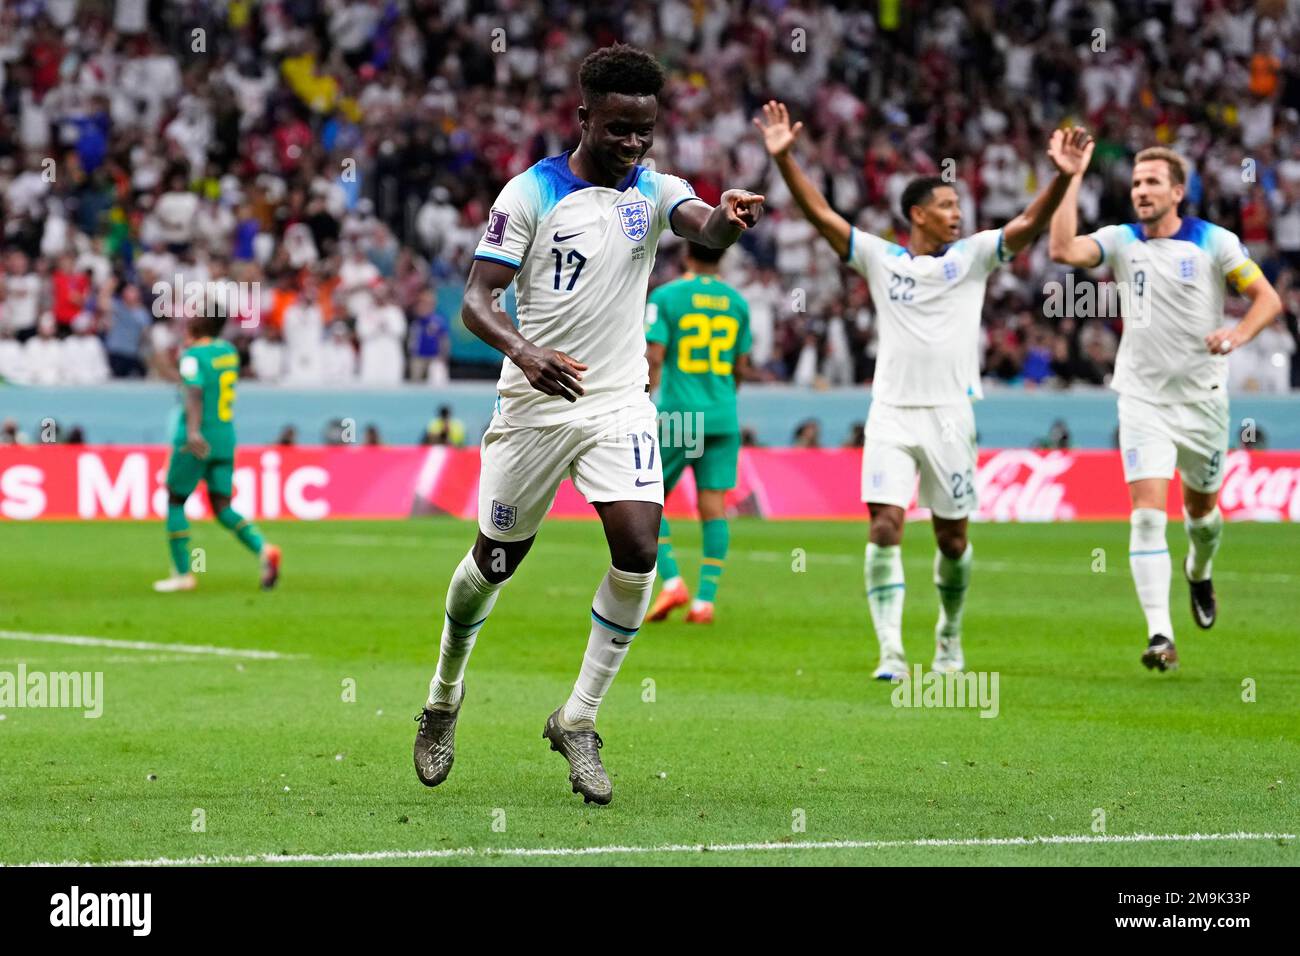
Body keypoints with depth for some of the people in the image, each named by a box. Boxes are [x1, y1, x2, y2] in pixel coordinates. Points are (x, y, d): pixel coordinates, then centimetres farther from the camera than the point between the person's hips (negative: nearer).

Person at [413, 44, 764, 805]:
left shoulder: (654, 191, 1)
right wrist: (521, 350, -31)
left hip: (620, 403, 2)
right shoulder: (530, 193, -7)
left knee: (639, 548, -17)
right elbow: (476, 297, -10)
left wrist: (729, 220, -47)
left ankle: (578, 720, -3)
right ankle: (444, 699, 35)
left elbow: (704, 228, -22)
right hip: (535, 402, -2)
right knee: (496, 560, 9)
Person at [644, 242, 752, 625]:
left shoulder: (666, 297, -4)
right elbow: (741, 368, 14)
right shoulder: (737, 302, 8)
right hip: (723, 418, 3)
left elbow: (653, 359, -11)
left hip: (677, 414, -3)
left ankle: (671, 581, -5)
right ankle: (705, 600, -4)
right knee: (713, 507, 1)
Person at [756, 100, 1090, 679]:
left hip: (949, 414, 1)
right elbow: (820, 213, -1)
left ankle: (949, 636, 31)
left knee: (952, 536, 7)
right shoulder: (880, 258, 4)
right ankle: (890, 650, -14)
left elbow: (1029, 224, -9)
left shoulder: (973, 256, 4)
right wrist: (784, 159, -12)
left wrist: (1062, 178, -25)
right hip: (891, 413, -1)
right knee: (884, 526, -14)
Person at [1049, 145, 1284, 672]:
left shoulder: (1214, 242, -5)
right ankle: (1160, 635, -18)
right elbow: (1064, 249, -17)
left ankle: (1199, 572, 52)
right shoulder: (1120, 240, -1)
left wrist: (1238, 334, -24)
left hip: (1202, 398, 0)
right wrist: (1071, 177, -19)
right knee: (1147, 514, -14)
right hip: (1143, 399, 0)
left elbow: (1268, 298, -5)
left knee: (1201, 509, 17)